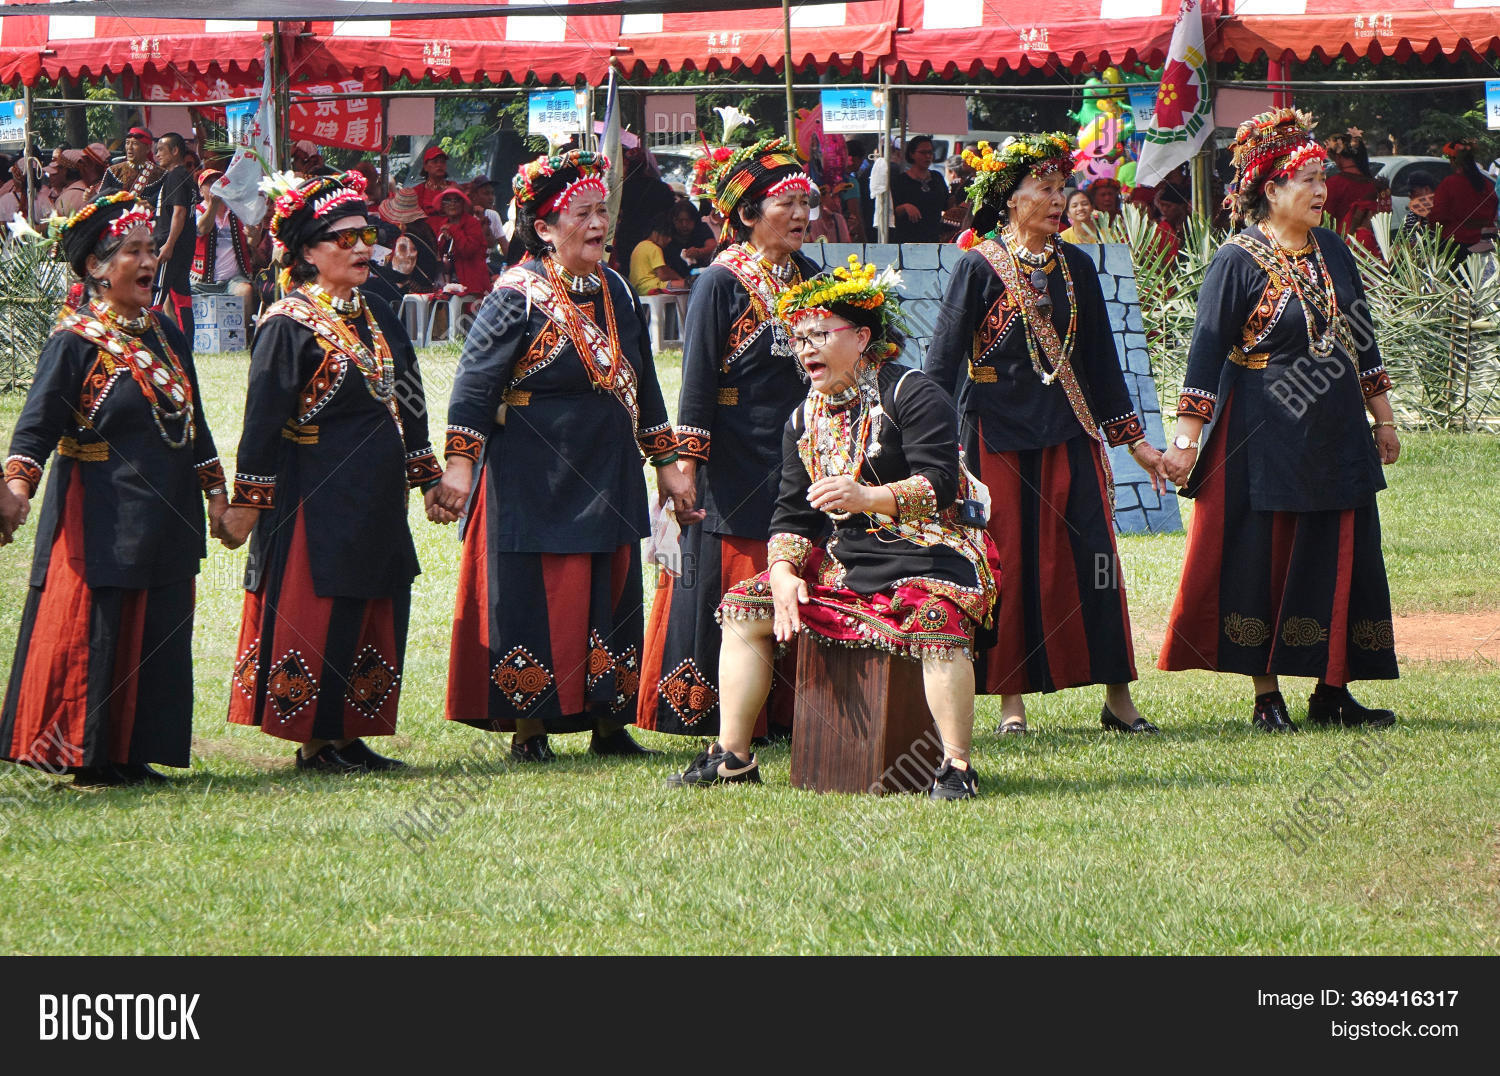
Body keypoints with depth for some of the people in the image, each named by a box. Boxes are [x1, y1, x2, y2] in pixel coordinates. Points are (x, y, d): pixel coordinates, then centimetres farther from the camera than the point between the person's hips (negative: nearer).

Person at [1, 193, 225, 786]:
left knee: (156, 636, 8)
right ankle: (87, 756, 1)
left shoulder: (164, 334, 12)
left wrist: (216, 492, 19)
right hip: (100, 517, -7)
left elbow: (192, 419, 19)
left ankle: (132, 753, 14)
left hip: (165, 516, 7)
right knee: (93, 632, -6)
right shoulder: (76, 343, -9)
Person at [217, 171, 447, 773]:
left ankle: (347, 737, 16)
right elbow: (262, 418, -11)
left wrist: (427, 478, 21)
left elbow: (406, 405, 20)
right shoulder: (289, 325, -10)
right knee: (318, 613, -4)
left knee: (376, 612, 9)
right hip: (316, 496, -8)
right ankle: (314, 743, 3)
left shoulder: (376, 319, 13)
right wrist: (247, 503, -13)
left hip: (374, 498, 8)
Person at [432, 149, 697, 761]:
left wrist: (666, 463, 20)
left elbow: (642, 383, 19)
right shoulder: (519, 296, -9)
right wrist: (460, 463, -17)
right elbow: (475, 382, -11)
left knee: (611, 593, 8)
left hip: (607, 475, 7)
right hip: (534, 476, -6)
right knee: (530, 597, -3)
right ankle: (528, 731, 4)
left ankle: (607, 724, 17)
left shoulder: (615, 292, 10)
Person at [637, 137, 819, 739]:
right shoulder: (722, 282, -7)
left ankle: (782, 714, 9)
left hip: (797, 458, 6)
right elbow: (697, 379, -10)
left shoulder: (809, 279, 12)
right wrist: (686, 467, -15)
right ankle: (722, 717, 1)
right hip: (735, 462, -6)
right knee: (729, 594, -3)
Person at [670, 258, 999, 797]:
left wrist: (868, 498, -37)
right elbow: (793, 511, 12)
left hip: (926, 554, -7)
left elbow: (939, 485, -21)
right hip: (843, 560, 7)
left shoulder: (913, 394, -9)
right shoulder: (806, 419, 14)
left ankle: (957, 766, -36)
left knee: (937, 620, -38)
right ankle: (731, 757, 4)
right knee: (743, 607, 1)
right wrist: (783, 571, -8)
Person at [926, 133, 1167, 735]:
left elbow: (1100, 358, 16)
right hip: (998, 432, -4)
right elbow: (943, 359, -5)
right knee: (1007, 563, -2)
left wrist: (1134, 439, 16)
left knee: (1092, 559, -2)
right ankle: (1011, 701, 5)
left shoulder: (1074, 268, 11)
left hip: (1068, 435, 4)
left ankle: (1117, 697, 2)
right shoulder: (980, 267, -3)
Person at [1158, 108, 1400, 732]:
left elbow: (1360, 338, 18)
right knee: (1265, 560, -2)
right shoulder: (1238, 261, -9)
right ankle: (1267, 697, 4)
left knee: (1340, 559, 5)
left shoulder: (1331, 252, 10)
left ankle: (1331, 692, 12)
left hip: (1335, 435, 6)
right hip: (1265, 439, -6)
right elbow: (1206, 351, -10)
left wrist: (1382, 418, 18)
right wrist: (1187, 438, -14)